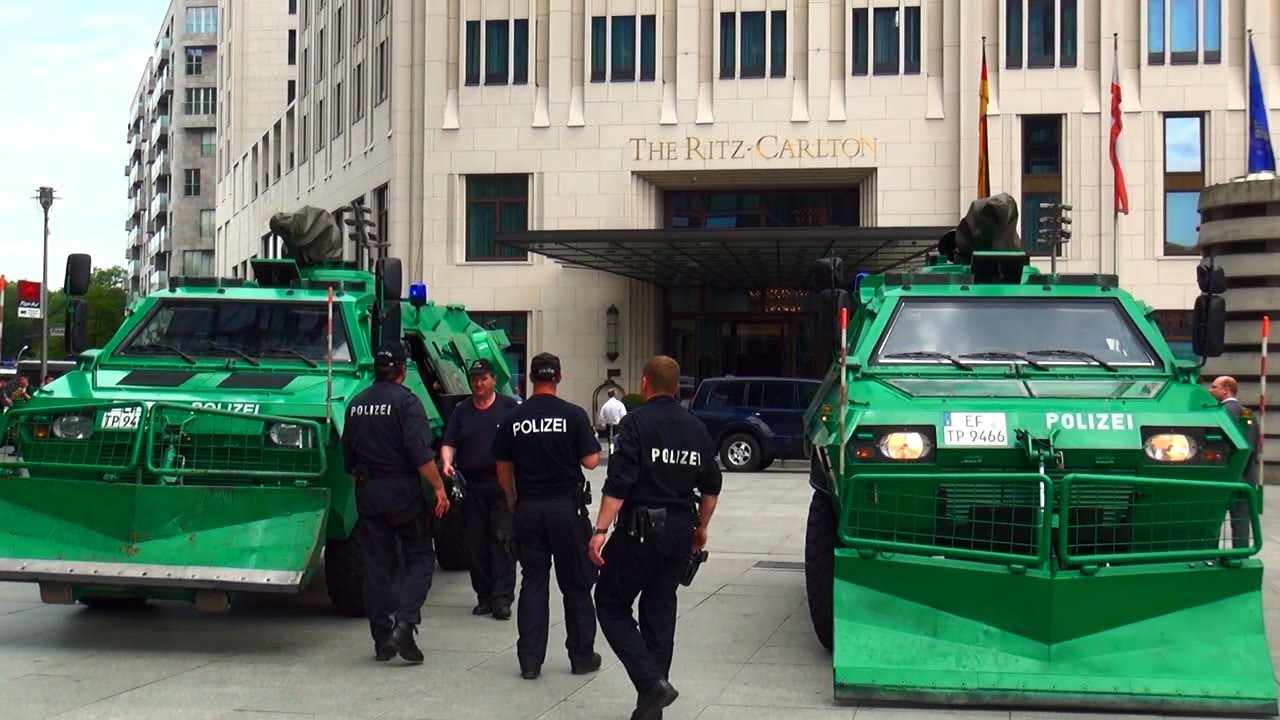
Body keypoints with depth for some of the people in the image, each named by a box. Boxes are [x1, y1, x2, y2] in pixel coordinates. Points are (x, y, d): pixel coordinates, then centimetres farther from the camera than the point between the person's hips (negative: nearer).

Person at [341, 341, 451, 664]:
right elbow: (420, 452, -19)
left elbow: (348, 458, 17)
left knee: (375, 565, 8)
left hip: (367, 492, 6)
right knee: (420, 558, 4)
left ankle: (381, 639, 10)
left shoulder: (356, 404, 10)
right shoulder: (406, 402, -10)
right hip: (403, 491, -5)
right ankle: (404, 625, -14)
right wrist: (439, 488, -15)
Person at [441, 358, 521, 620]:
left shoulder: (509, 407, 3)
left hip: (504, 486, -3)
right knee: (477, 544, 6)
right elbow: (449, 444, 7)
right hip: (472, 487, 3)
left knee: (502, 541, -7)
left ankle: (502, 598, -7)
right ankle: (484, 597, 14)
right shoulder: (461, 411, 11)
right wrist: (447, 462, -15)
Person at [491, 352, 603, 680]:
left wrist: (513, 500, 20)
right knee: (576, 584, 8)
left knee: (533, 583, 9)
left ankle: (530, 660, 8)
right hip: (567, 506, -2)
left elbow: (503, 468, 6)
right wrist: (592, 442, 13)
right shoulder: (573, 415, -8)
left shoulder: (513, 419, 1)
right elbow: (590, 461, -8)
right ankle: (582, 656, 15)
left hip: (528, 508, 2)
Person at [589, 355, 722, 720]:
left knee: (611, 604, 5)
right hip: (680, 532, 6)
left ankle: (651, 681, -12)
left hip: (640, 529, -6)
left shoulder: (636, 423, -9)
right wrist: (701, 527, 27)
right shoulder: (696, 428, 10)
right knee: (660, 611, 13)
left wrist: (601, 530, -17)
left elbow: (618, 484, -18)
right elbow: (711, 486, 15)